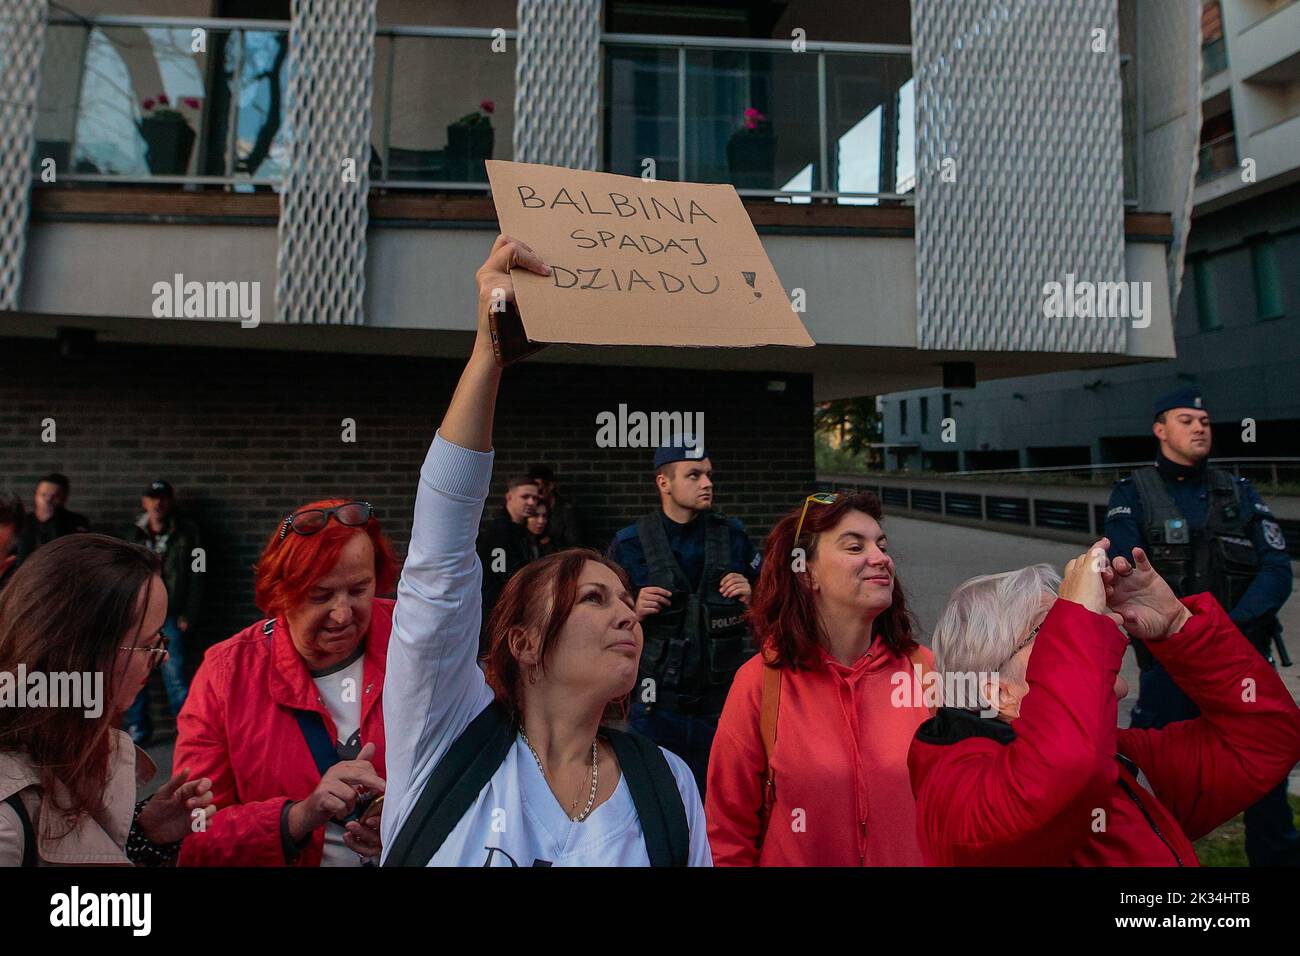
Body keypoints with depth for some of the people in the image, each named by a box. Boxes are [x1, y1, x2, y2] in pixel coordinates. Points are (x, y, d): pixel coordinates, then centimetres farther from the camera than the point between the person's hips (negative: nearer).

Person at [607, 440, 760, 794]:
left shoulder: (732, 535, 2)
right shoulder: (629, 543, -5)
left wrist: (750, 597, -8)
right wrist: (633, 612, -16)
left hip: (721, 702, 2)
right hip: (656, 706, -1)